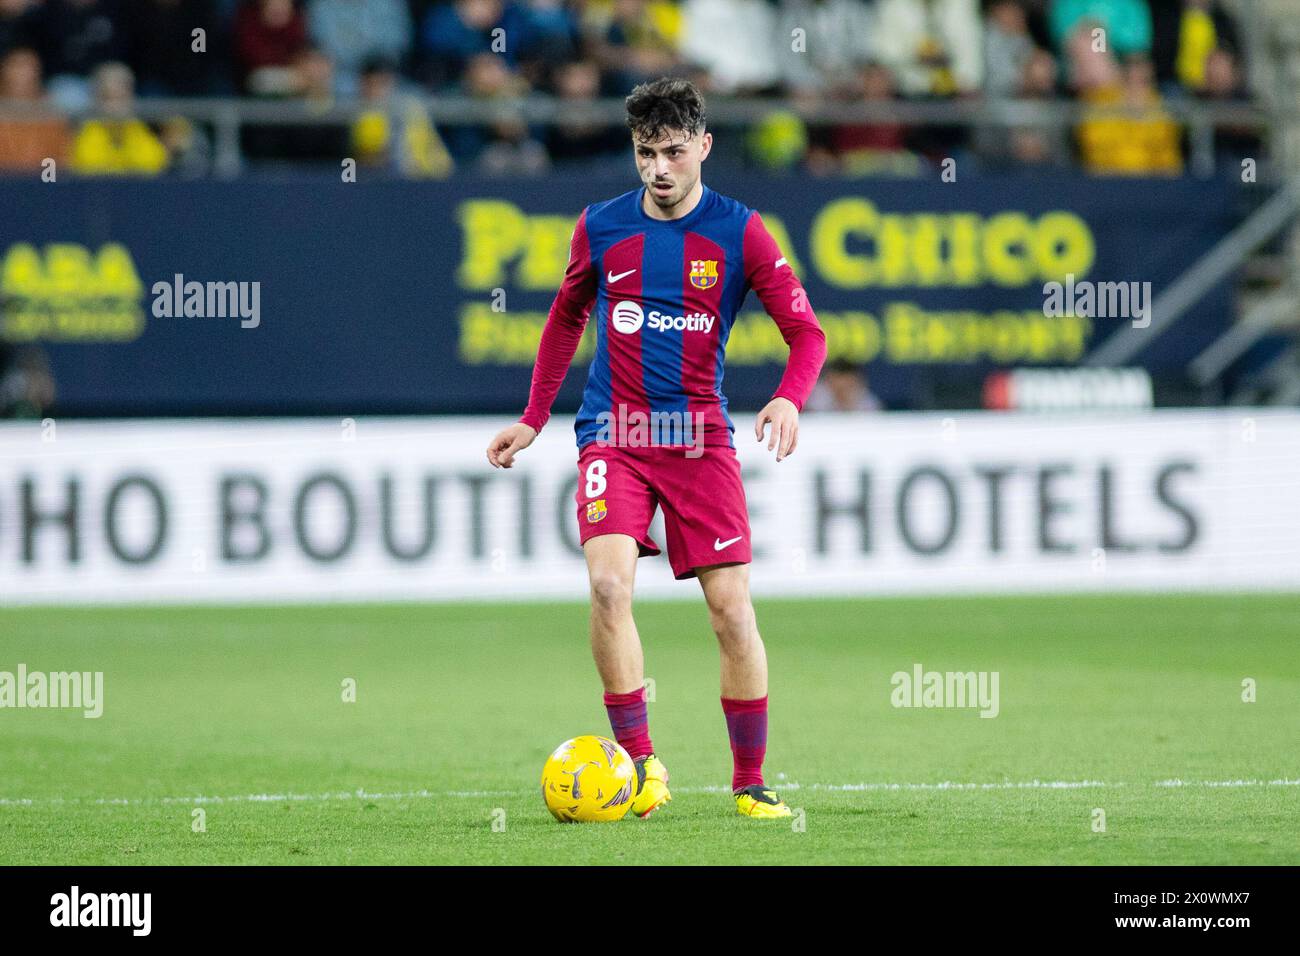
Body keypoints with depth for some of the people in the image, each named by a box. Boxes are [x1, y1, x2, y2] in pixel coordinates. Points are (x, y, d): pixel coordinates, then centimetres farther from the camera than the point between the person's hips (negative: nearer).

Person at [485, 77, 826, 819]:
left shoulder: (739, 232, -2)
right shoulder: (601, 228, 4)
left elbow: (807, 333, -2)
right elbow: (567, 319, 21)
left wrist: (789, 399, -22)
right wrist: (533, 418, 19)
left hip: (701, 437, -1)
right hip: (614, 436, 1)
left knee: (732, 606, -5)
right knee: (609, 582, -21)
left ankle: (751, 783, 8)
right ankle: (640, 762, -12)